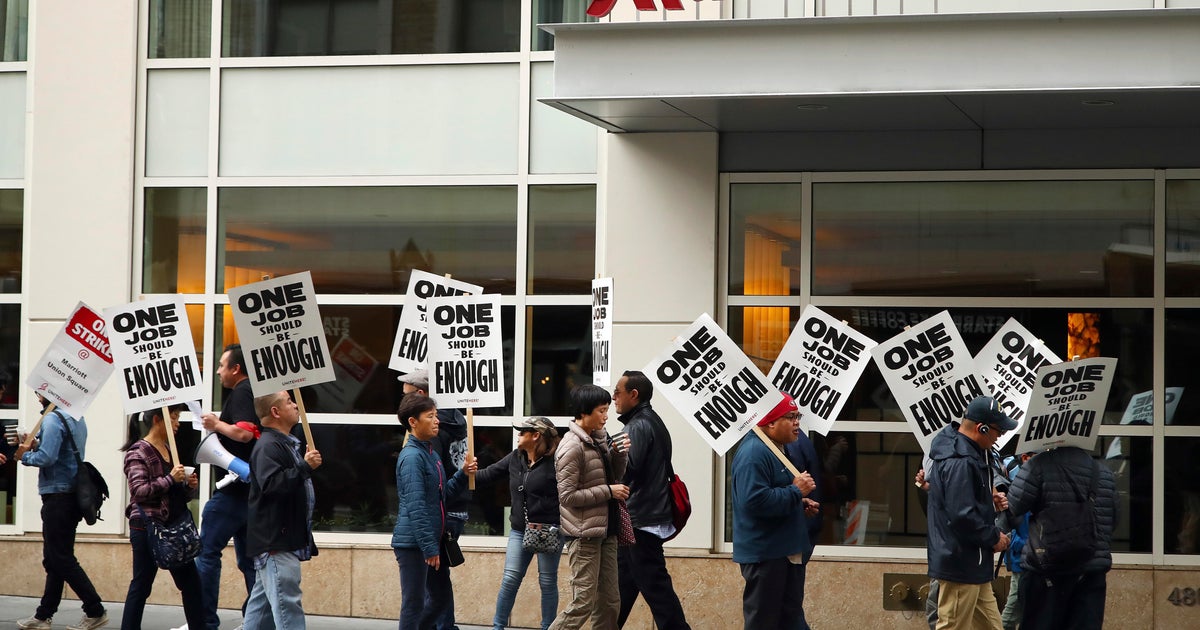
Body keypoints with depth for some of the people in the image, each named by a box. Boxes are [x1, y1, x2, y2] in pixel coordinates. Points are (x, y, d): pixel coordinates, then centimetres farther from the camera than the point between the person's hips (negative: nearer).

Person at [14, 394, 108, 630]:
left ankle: (95, 611, -6)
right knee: (55, 558, 13)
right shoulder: (77, 418, 14)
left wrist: (25, 456, -6)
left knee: (61, 559, -5)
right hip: (73, 494, 9)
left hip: (58, 497, -9)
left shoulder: (53, 419, -15)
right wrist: (35, 447, 7)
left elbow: (47, 458, -23)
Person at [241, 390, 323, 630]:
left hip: (284, 540, 11)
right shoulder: (267, 447, -16)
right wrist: (305, 467, -30)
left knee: (262, 603, 15)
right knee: (287, 604, -13)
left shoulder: (288, 444, 19)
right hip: (275, 542, -11)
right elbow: (272, 484, -31)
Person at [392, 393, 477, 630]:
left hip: (434, 540, 10)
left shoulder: (431, 453, 14)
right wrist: (429, 547, -22)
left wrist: (463, 474, 6)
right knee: (414, 603, -4)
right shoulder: (412, 457, -16)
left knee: (441, 597, 16)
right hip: (413, 543, -10)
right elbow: (416, 507, -20)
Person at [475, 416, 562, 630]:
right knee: (510, 580, 4)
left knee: (547, 582, 5)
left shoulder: (555, 462, -14)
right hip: (520, 530, 5)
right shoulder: (515, 458, 7)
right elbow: (488, 474, 12)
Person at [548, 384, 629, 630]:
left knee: (610, 602, 11)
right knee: (583, 603, -8)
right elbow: (567, 495, -19)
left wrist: (619, 454, -1)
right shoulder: (572, 447, -15)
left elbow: (614, 477, 18)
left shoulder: (599, 438, 9)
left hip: (606, 531, 8)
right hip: (584, 534, -8)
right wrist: (608, 491, -18)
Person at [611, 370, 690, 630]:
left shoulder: (639, 426, -14)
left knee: (654, 586, -9)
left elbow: (627, 469, -24)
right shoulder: (652, 422, 18)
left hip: (642, 521, -11)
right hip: (647, 518, 11)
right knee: (622, 584, 14)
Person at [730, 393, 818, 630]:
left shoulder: (777, 449, 15)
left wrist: (799, 504, 9)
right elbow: (756, 501, -30)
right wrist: (796, 491, -21)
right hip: (765, 554, -11)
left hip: (787, 552, 11)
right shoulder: (753, 453, -18)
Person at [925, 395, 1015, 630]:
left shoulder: (968, 452, 12)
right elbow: (962, 516, -26)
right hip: (960, 564, -11)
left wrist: (991, 501, 9)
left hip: (972, 565, 11)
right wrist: (994, 537, -13)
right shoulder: (959, 462, -22)